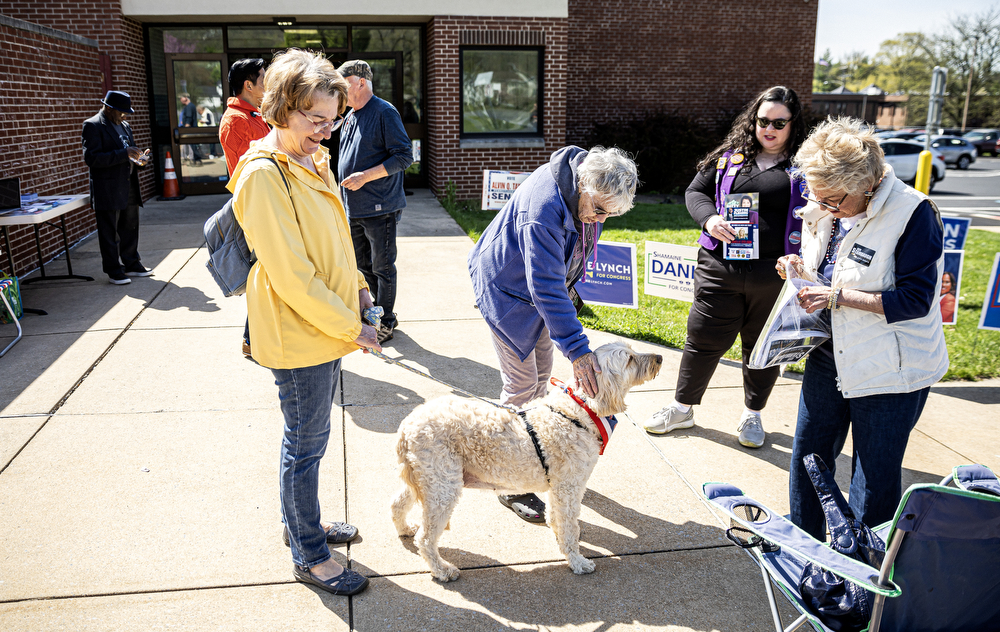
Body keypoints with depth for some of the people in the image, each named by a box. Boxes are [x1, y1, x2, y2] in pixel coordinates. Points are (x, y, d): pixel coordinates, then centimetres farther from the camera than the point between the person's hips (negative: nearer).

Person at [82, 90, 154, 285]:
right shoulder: (92, 126, -9)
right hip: (108, 190, -7)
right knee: (109, 232, 1)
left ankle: (131, 264, 26)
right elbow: (91, 158, -19)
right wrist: (124, 154, -23)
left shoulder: (125, 126, 17)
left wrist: (140, 159, 2)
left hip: (129, 187, 8)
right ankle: (113, 270, 8)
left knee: (130, 229, 14)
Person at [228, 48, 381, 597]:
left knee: (306, 436, 22)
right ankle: (309, 556, 22)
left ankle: (301, 523, 41)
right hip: (298, 335, -9)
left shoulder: (312, 160, 8)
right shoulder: (264, 176, -21)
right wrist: (350, 326, -18)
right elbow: (290, 275, -23)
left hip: (327, 326, 9)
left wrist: (355, 286, 7)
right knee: (306, 443, 5)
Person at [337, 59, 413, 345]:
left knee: (382, 267, 2)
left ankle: (385, 322, 14)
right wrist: (348, 184, 19)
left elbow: (404, 156, -17)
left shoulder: (384, 112, -11)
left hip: (380, 209, -8)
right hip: (354, 209, 9)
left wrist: (366, 176, -21)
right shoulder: (350, 117, 15)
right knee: (363, 266, 16)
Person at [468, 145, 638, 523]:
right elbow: (546, 288, -40)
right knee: (522, 385, -7)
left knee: (541, 375, 15)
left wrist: (568, 283, 20)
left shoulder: (591, 189, -10)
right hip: (507, 289, -8)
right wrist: (578, 349, -42)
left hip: (544, 283, 8)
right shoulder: (544, 210, -38)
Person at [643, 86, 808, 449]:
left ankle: (752, 415, 33)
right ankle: (683, 408, 26)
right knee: (704, 338, 8)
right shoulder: (730, 157, 9)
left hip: (775, 276, -1)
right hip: (721, 269, 1)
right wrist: (709, 218, -10)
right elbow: (695, 192, 13)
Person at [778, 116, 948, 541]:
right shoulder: (822, 211, 1)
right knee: (809, 456, 17)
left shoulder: (912, 213, -20)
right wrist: (800, 269, -5)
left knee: (875, 478, 6)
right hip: (829, 358, 7)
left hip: (889, 372, -7)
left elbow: (915, 299, -22)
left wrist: (839, 297, -27)